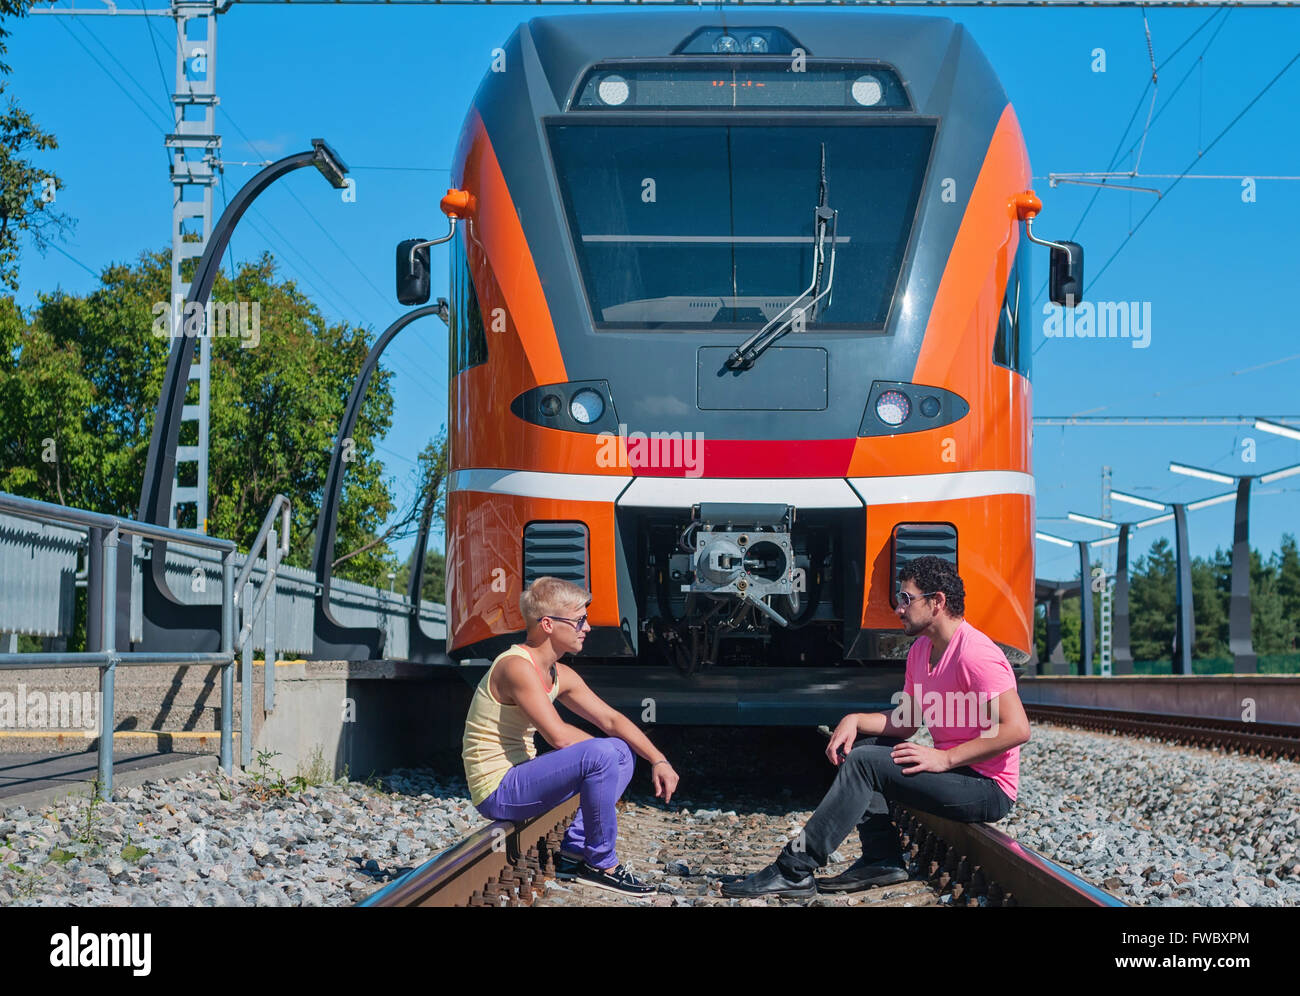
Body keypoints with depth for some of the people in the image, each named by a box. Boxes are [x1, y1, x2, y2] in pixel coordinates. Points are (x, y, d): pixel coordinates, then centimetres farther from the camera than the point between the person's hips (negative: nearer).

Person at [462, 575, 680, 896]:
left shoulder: (560, 676, 9)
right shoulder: (517, 667, -21)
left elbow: (612, 720, 11)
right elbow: (559, 736, -26)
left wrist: (658, 760, 1)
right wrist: (598, 748, -6)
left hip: (519, 779, 10)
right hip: (496, 791, -10)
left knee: (622, 753, 14)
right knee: (601, 756, -26)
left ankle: (573, 850, 6)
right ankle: (601, 864, -11)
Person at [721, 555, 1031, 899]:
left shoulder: (975, 654, -19)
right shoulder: (921, 650, 11)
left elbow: (1017, 729, -26)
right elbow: (905, 723, 18)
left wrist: (944, 758, -24)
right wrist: (854, 721, -2)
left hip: (989, 788, -10)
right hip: (953, 774, 10)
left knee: (865, 763, -19)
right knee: (857, 747, 9)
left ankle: (794, 871, -20)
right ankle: (881, 859, -1)